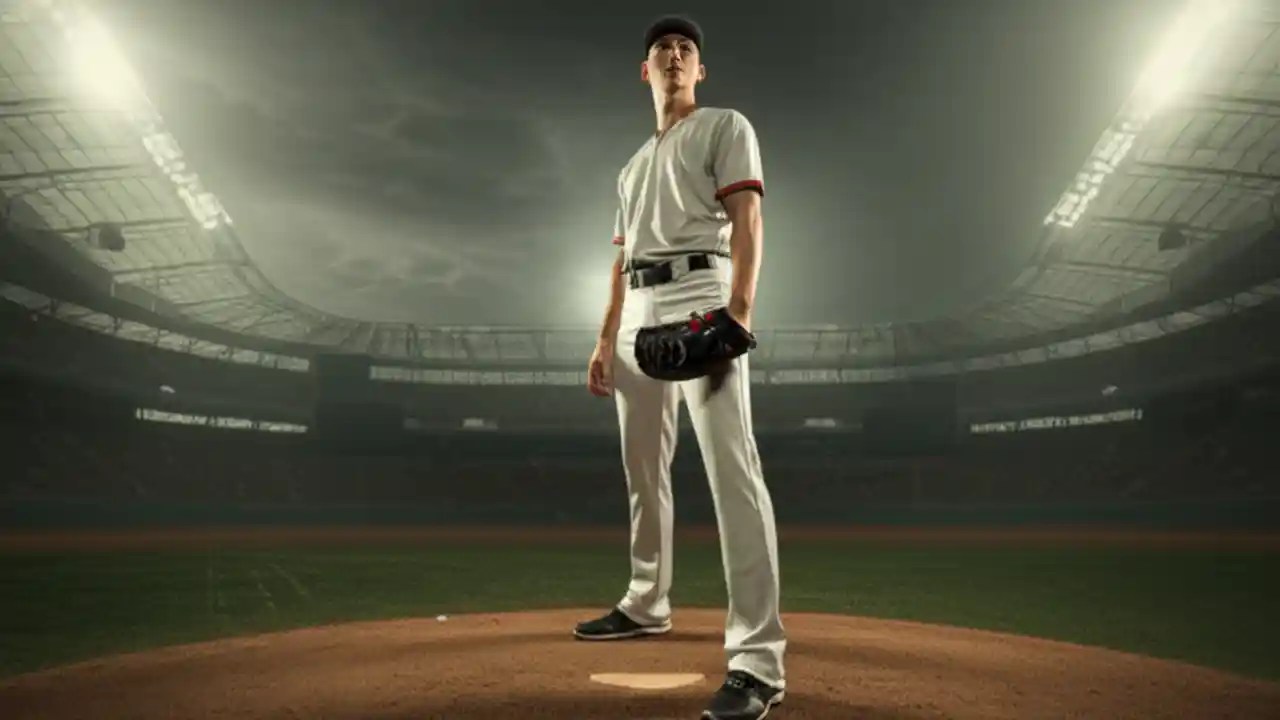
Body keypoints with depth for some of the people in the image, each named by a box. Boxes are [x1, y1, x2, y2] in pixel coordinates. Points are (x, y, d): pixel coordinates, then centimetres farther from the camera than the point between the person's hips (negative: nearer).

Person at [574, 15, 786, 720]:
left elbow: (746, 221, -8)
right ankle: (646, 604, 28)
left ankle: (757, 656, -23)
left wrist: (737, 311, -22)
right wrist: (606, 338, 16)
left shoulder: (725, 126, 6)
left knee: (731, 466, -19)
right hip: (639, 312, 8)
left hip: (701, 293, -8)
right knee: (643, 468, 13)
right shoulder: (633, 165, 27)